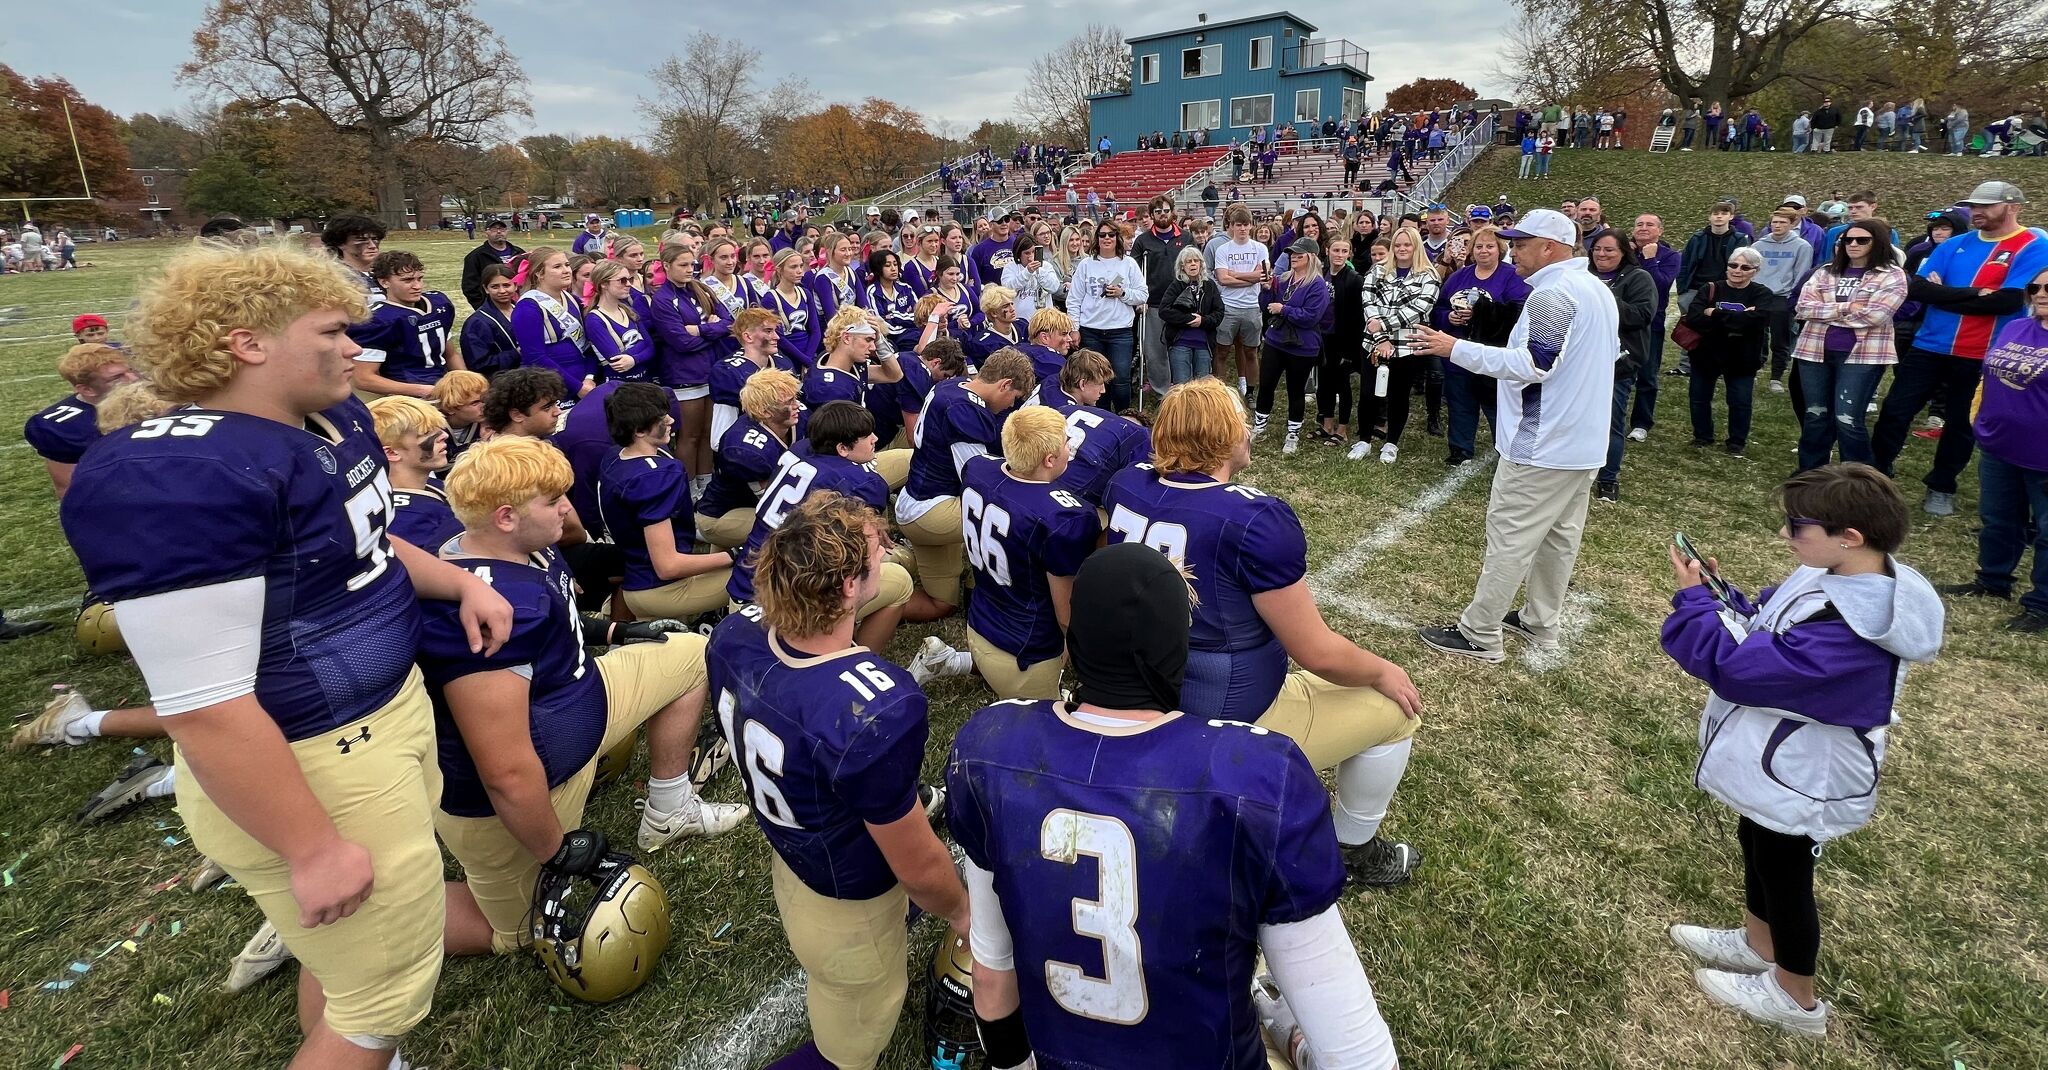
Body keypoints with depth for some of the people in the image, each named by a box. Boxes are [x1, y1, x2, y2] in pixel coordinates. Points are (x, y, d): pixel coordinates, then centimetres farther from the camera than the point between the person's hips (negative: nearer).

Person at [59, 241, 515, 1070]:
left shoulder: (331, 420, 2)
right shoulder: (178, 479, -28)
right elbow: (204, 707, -27)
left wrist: (462, 584, 6)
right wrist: (313, 850, -21)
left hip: (391, 709, 9)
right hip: (316, 768, -9)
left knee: (357, 946, 31)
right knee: (383, 997, 12)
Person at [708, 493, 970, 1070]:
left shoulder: (735, 637, -20)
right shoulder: (878, 715, -43)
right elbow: (920, 869, -26)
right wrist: (962, 912, -3)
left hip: (788, 858, 7)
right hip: (850, 914, -6)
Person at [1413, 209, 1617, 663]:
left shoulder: (1552, 294, -19)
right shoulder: (1598, 290, 14)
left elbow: (1534, 365, -27)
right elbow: (1610, 355, 24)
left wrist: (1456, 349, -26)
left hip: (1544, 444, -10)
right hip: (1583, 440, 10)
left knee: (1510, 537, -4)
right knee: (1560, 535, 16)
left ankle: (1479, 635, 3)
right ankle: (1540, 623, 28)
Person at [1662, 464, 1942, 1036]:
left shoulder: (1843, 633, -38)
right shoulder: (1850, 581, -7)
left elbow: (1737, 669, -32)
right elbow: (1766, 629, 6)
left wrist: (1694, 599, -23)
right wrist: (1718, 592, -10)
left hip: (1802, 781, -9)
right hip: (1786, 763, 9)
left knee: (1784, 873, 13)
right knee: (1757, 844, 28)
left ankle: (1795, 999, 38)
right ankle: (1758, 945, 51)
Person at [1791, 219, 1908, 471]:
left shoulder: (1891, 275, -1)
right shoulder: (1825, 271, 11)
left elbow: (1873, 315, -13)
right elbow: (1804, 306, -1)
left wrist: (1827, 312, -4)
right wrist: (1846, 307, -11)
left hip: (1862, 355, -4)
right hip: (1816, 351, 4)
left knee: (1848, 420, -7)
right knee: (1815, 416, 10)